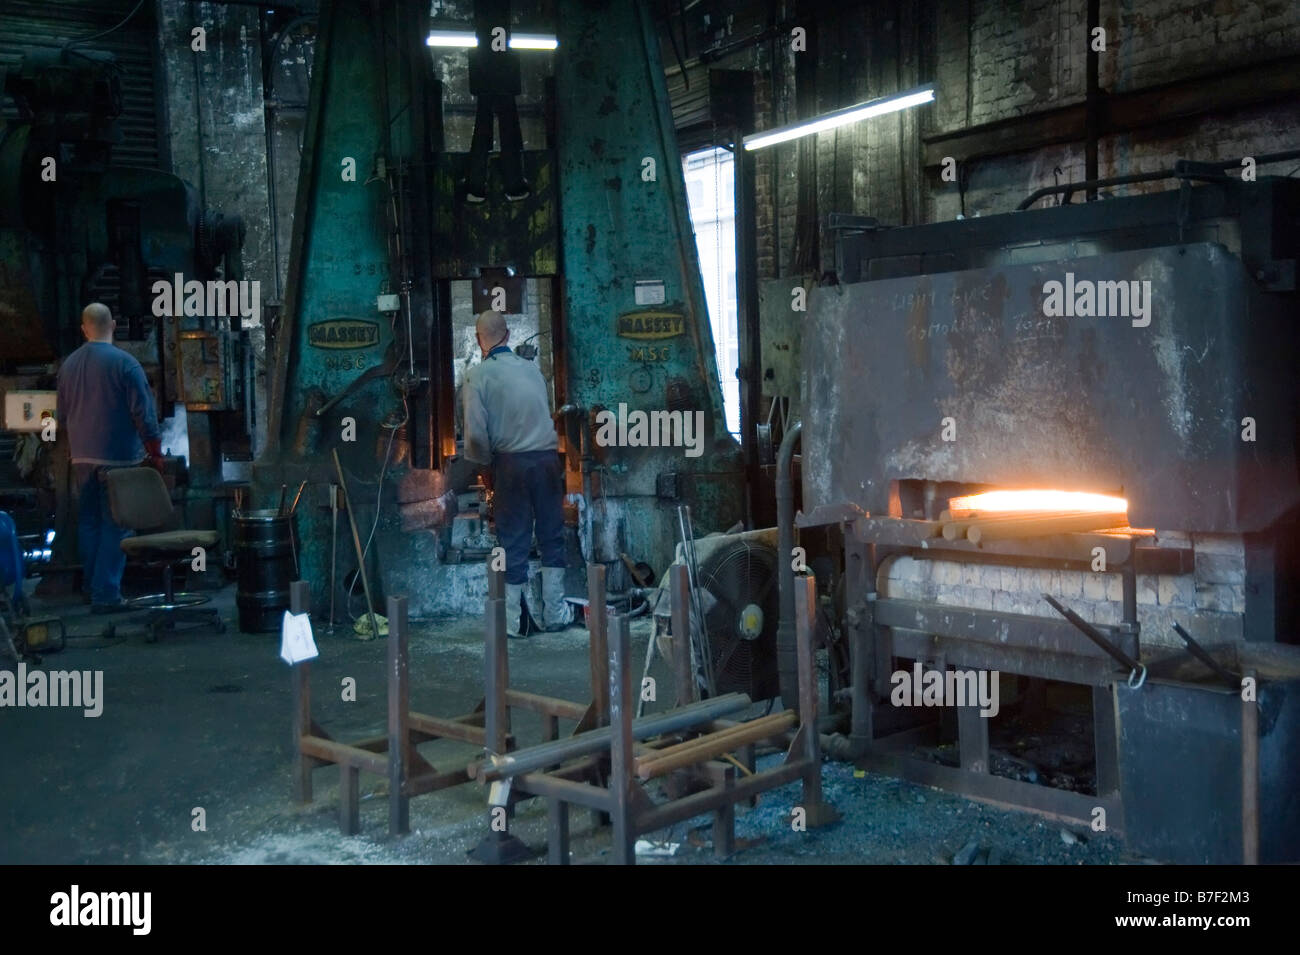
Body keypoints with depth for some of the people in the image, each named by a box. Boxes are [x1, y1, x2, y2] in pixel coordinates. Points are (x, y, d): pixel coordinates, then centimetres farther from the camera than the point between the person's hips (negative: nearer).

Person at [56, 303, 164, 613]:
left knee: (88, 521, 16)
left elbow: (62, 416, 15)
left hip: (82, 457, 5)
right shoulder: (125, 363, -12)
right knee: (113, 526, -1)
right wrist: (156, 454, -5)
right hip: (118, 458, -5)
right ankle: (106, 594, -3)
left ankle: (91, 585, 24)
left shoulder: (69, 365, 6)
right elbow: (144, 415, -13)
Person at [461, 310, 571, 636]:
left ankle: (515, 619, 11)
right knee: (551, 536, 13)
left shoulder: (477, 376, -4)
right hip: (548, 457, 3)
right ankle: (555, 612, 19)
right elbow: (545, 412, 11)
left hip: (511, 463, -3)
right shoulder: (531, 368, 9)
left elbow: (476, 432, -10)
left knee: (514, 542, 5)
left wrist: (487, 463, 3)